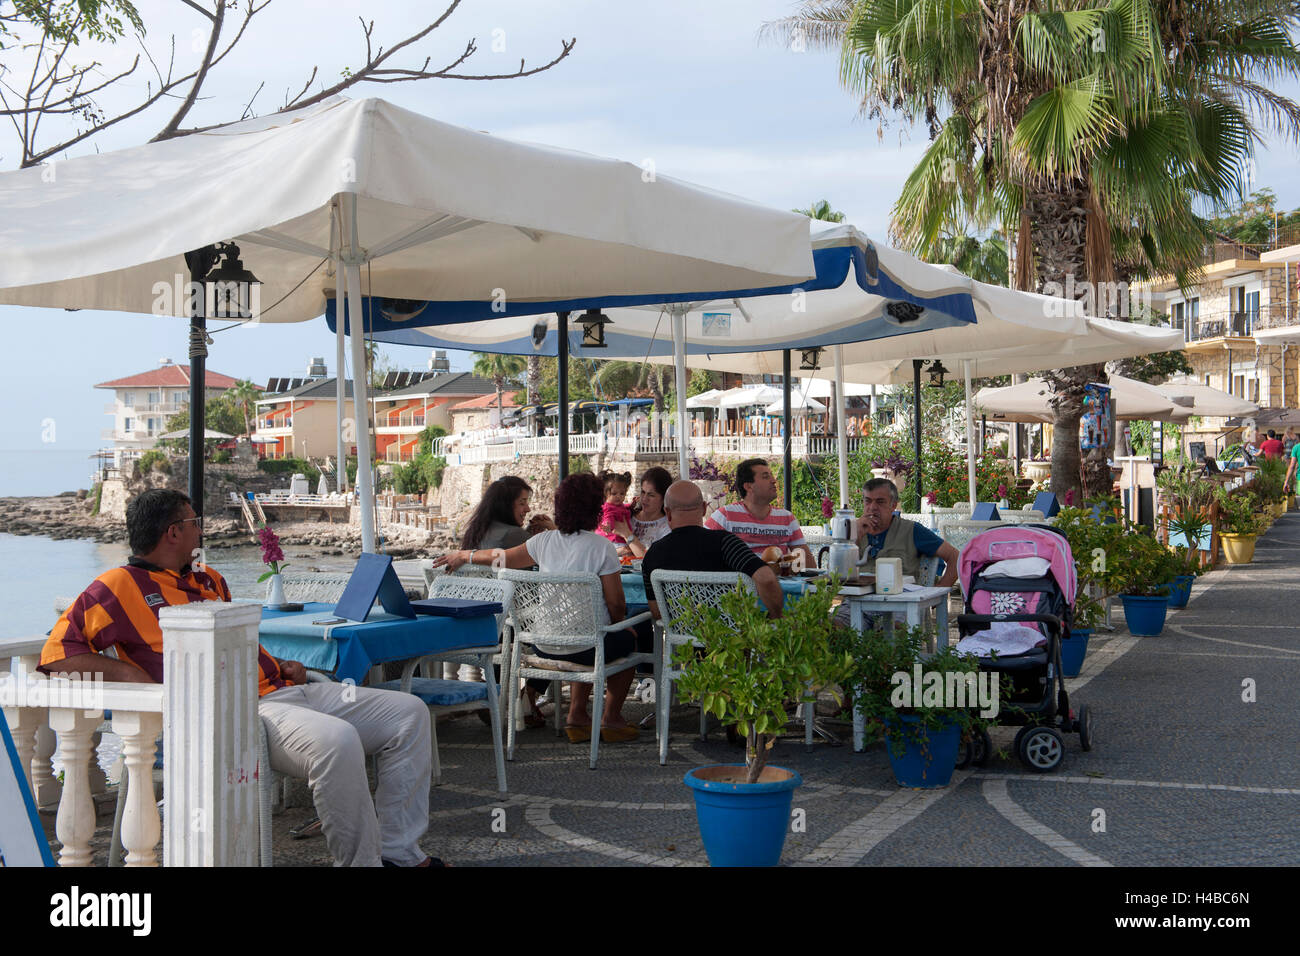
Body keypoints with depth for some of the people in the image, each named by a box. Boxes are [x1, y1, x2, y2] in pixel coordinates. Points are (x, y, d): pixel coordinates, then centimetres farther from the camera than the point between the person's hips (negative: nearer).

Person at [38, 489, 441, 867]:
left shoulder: (208, 579, 24)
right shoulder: (122, 585, 0)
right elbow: (56, 653, -6)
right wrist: (130, 672, -18)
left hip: (286, 690, 9)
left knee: (409, 713, 2)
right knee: (337, 740, -37)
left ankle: (398, 851, 2)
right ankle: (361, 861, -20)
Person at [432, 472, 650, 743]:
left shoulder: (545, 541, 0)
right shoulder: (601, 547, -12)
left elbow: (502, 557, 14)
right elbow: (616, 604, -10)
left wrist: (463, 556, 31)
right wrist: (619, 621, 13)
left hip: (545, 647, 5)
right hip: (585, 646, -5)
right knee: (636, 634, 25)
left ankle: (577, 716, 31)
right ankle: (612, 719, 29)